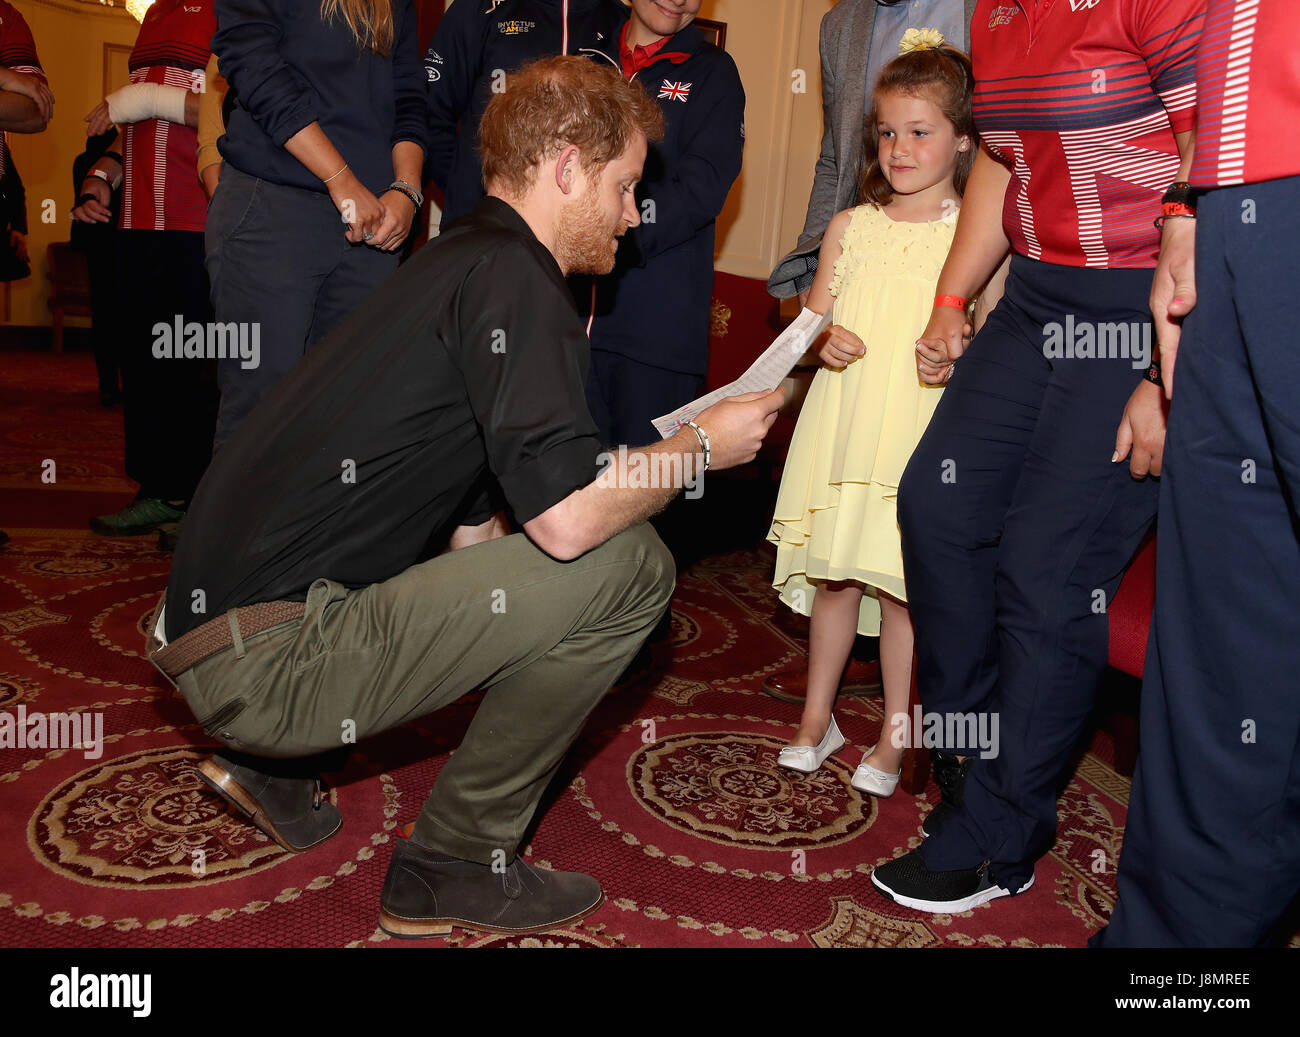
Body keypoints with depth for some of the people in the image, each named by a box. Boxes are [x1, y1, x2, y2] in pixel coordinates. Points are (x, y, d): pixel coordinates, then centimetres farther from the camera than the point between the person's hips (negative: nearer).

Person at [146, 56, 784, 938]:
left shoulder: (462, 259, 17)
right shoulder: (510, 275, -13)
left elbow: (471, 530, 21)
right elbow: (567, 518, -24)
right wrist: (702, 446, -6)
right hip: (264, 658, -10)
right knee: (627, 565, -14)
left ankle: (268, 760, 22)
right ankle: (454, 864, 0)